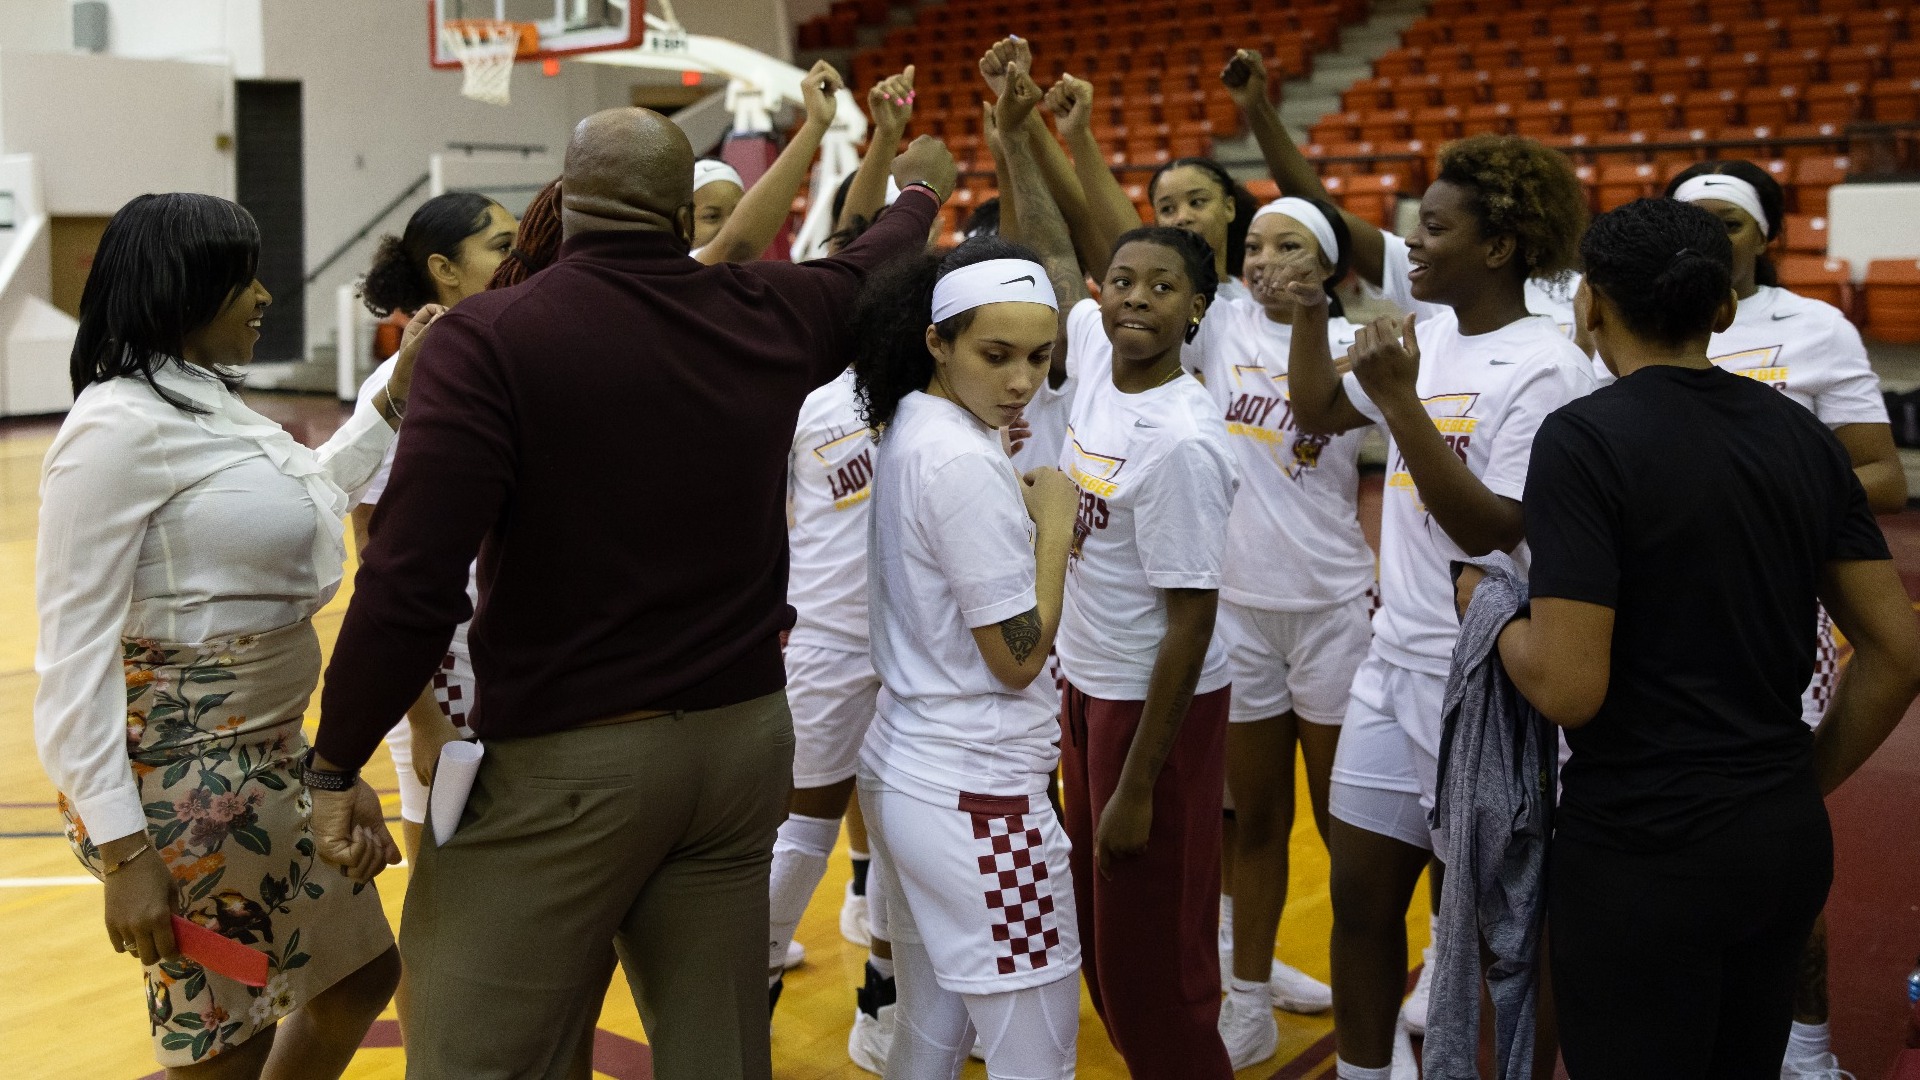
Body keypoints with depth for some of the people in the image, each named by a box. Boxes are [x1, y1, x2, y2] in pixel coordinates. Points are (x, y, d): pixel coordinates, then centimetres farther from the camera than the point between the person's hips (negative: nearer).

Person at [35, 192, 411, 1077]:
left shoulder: (210, 405, 11)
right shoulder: (120, 424, -17)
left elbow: (311, 492, 31)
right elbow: (75, 650, -20)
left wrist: (396, 393, 26)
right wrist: (122, 850, -23)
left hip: (269, 758, 10)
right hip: (184, 778, -10)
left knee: (361, 975, 18)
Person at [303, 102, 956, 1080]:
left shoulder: (493, 337, -13)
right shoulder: (766, 317, 1)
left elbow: (411, 580, -18)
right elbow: (869, 274, 25)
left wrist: (338, 764, -5)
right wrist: (919, 193, 47)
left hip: (562, 761, -5)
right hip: (742, 735, 5)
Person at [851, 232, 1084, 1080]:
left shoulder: (906, 430, 5)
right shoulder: (965, 462, -20)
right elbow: (1019, 656, -18)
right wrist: (1055, 522, -8)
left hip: (902, 769, 10)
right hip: (977, 791, -10)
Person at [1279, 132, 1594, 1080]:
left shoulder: (1546, 369, -15)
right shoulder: (1428, 333, 7)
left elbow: (1490, 528, -22)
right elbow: (1319, 414, 20)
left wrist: (1400, 399, -24)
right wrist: (1311, 314, 6)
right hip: (1396, 658, 7)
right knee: (1360, 897, 14)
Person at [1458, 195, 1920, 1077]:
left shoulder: (1584, 439, -16)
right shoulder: (1802, 435, 4)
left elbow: (1569, 687, -22)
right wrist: (1802, 784, 16)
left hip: (1643, 854, -6)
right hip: (1789, 843, 7)